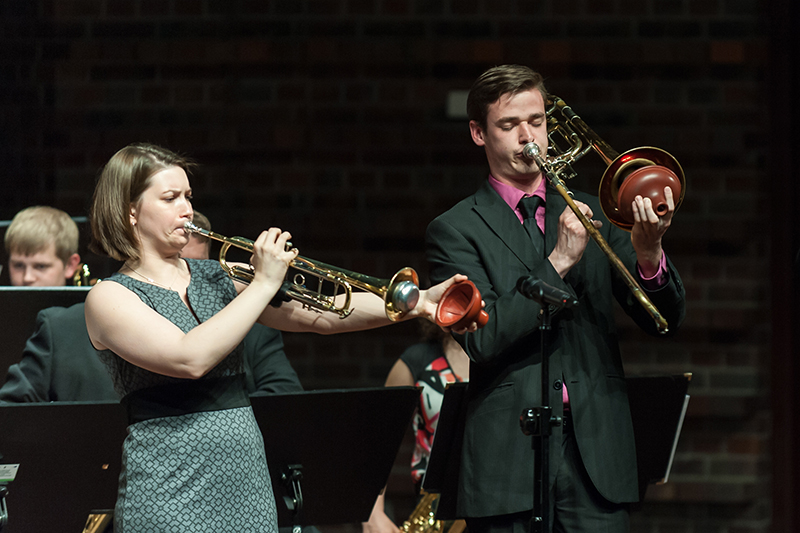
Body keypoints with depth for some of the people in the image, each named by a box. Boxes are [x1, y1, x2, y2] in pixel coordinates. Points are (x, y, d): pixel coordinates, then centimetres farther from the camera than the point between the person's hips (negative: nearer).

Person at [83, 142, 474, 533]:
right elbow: (190, 359, -19)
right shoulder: (110, 298, -2)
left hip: (247, 487, 5)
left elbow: (318, 315, 6)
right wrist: (264, 284, -14)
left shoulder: (215, 279, 14)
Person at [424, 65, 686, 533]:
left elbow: (666, 319, 9)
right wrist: (558, 262, -13)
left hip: (595, 449, 3)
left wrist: (648, 256, -11)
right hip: (509, 455, -2)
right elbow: (481, 339, -11)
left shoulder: (593, 214, 15)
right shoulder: (456, 231, 4)